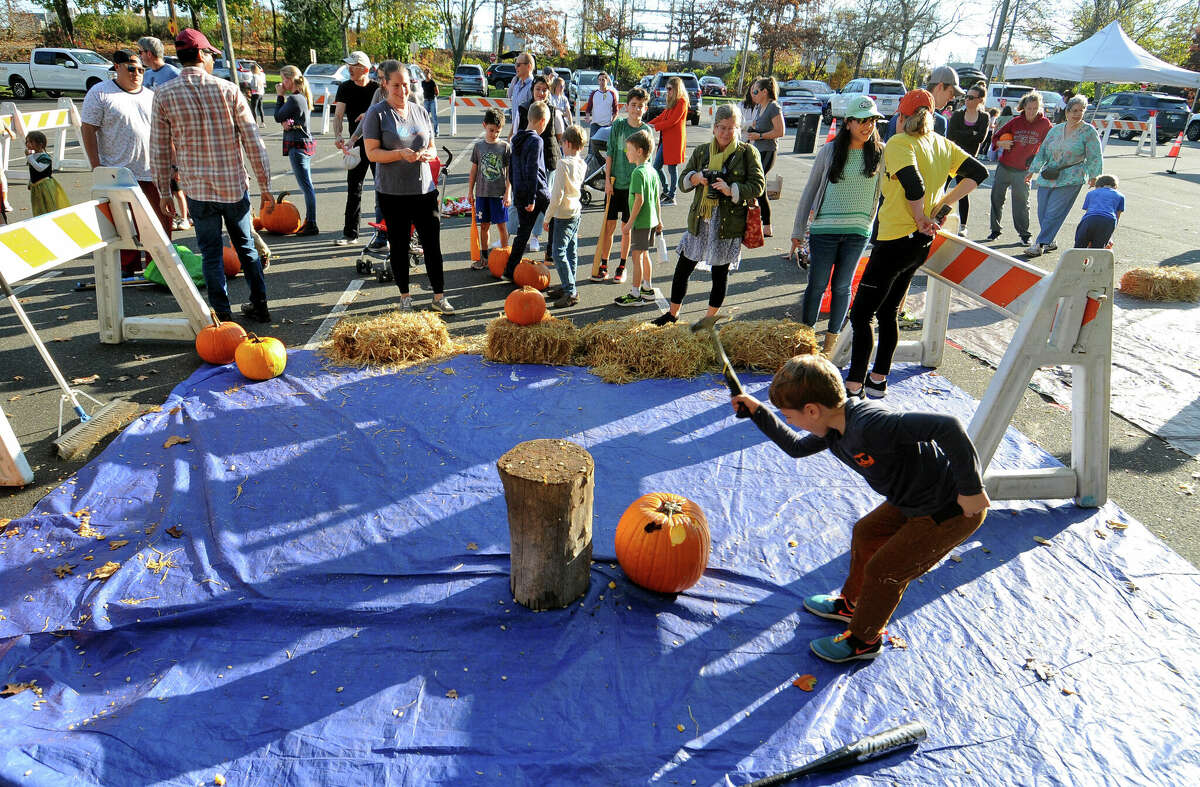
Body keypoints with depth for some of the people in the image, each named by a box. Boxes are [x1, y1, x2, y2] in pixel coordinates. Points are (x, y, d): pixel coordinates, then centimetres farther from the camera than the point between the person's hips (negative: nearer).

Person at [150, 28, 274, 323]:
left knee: (211, 253, 7)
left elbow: (159, 150, 1)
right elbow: (253, 142, -5)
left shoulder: (164, 94, -1)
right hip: (234, 185, 0)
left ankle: (222, 314, 10)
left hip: (197, 189, 0)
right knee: (245, 246, 15)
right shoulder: (228, 89, -3)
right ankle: (259, 305, 21)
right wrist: (265, 186, 2)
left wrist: (164, 192, 11)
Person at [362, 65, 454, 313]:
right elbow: (372, 153, -9)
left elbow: (432, 148, 16)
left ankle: (439, 297, 9)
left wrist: (427, 154, -8)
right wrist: (401, 154, -23)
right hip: (392, 192, -3)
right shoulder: (377, 114, -3)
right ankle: (404, 296, 20)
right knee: (399, 246, 7)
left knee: (432, 243, 0)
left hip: (424, 190, 3)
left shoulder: (420, 112, 11)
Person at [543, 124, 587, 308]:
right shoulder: (582, 164, 5)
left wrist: (547, 218, -13)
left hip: (564, 215, -9)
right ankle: (568, 287, 23)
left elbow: (557, 196, -20)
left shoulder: (563, 164, -18)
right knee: (571, 252, 14)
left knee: (558, 253, -6)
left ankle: (571, 292, -8)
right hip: (577, 212, 9)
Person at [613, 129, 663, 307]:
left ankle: (635, 295, 2)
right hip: (652, 220, 9)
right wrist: (659, 220, 22)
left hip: (641, 221, -9)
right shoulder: (652, 171, 10)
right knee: (645, 254, 18)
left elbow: (639, 200, -23)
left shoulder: (638, 173, -17)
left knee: (637, 256, -3)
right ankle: (648, 289, 28)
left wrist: (630, 222, -19)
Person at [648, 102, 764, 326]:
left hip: (729, 223, -3)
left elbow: (758, 186, -6)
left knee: (720, 273, 6)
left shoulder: (747, 153, -1)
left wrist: (731, 190, -21)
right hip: (700, 221, 3)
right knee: (683, 268, 7)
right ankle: (672, 314, 25)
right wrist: (696, 178, -12)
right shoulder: (701, 151, 9)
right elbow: (682, 182, 10)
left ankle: (710, 319, 22)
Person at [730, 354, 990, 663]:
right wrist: (757, 412, 8)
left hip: (955, 509, -9)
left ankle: (864, 639, 27)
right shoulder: (834, 426, -4)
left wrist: (971, 489, -32)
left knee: (883, 570, 2)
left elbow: (947, 425, -40)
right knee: (866, 534, 22)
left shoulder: (870, 426, -34)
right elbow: (797, 447, 15)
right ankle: (851, 604, 45)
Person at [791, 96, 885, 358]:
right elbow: (810, 192, 5)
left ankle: (831, 340, 22)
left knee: (842, 286, 9)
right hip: (824, 229, -1)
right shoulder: (829, 151, -1)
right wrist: (798, 231, 5)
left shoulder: (881, 152, 2)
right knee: (817, 285, 2)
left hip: (858, 231, 1)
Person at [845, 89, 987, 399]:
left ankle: (854, 386, -5)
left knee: (860, 314, -5)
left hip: (896, 240, -9)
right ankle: (878, 380, 26)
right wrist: (941, 204, 6)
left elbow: (914, 185, -26)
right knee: (888, 312, 18)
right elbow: (978, 172, 12)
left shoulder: (899, 143, -12)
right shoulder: (941, 144, 11)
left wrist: (921, 219, -11)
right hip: (921, 243, 9)